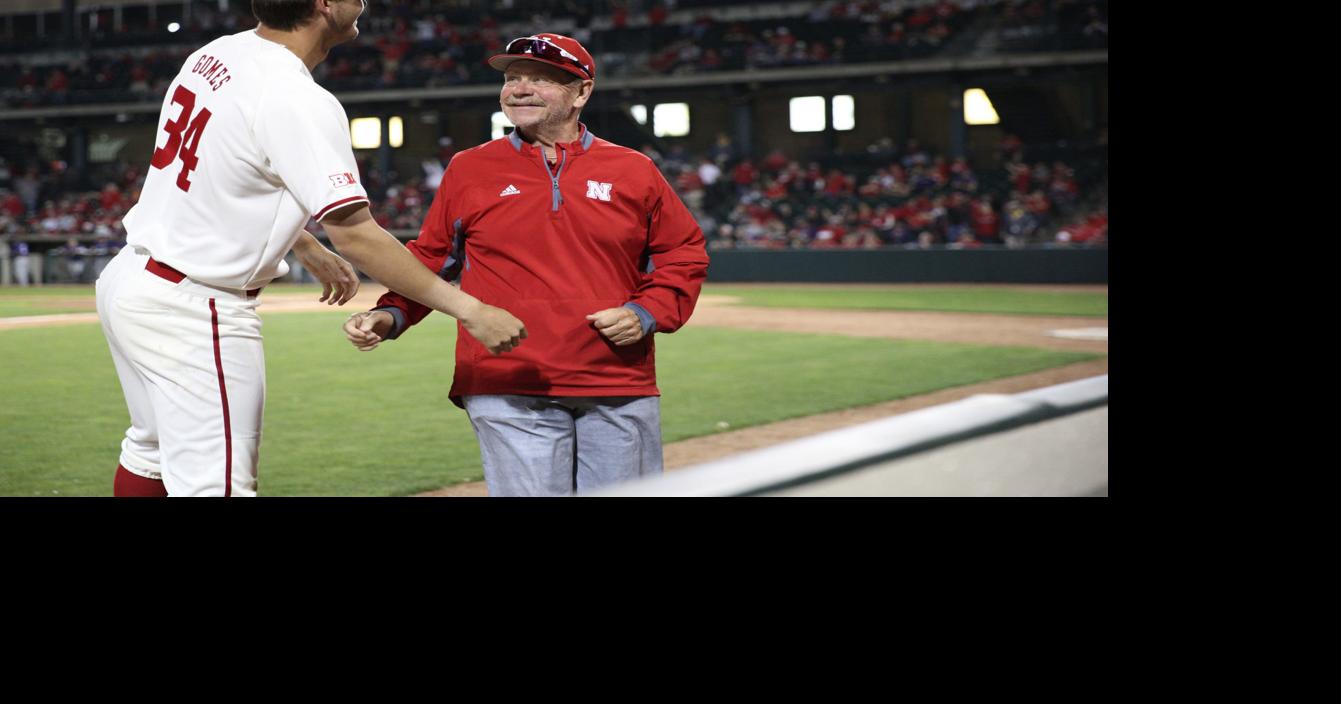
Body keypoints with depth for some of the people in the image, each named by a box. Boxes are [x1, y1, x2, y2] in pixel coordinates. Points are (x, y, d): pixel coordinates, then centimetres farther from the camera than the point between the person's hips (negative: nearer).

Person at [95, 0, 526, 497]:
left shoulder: (213, 55, 4)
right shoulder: (298, 101, -22)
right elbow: (355, 234, -24)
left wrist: (309, 250, 26)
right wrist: (468, 309, -21)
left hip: (130, 276, 9)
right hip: (192, 309, -9)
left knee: (153, 447, 24)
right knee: (217, 484, -4)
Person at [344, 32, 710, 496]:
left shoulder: (633, 171, 8)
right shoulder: (469, 170, 8)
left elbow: (684, 254, 14)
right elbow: (430, 259, 13)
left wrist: (647, 314, -2)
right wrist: (390, 315, -3)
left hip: (620, 392, 2)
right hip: (510, 392, -1)